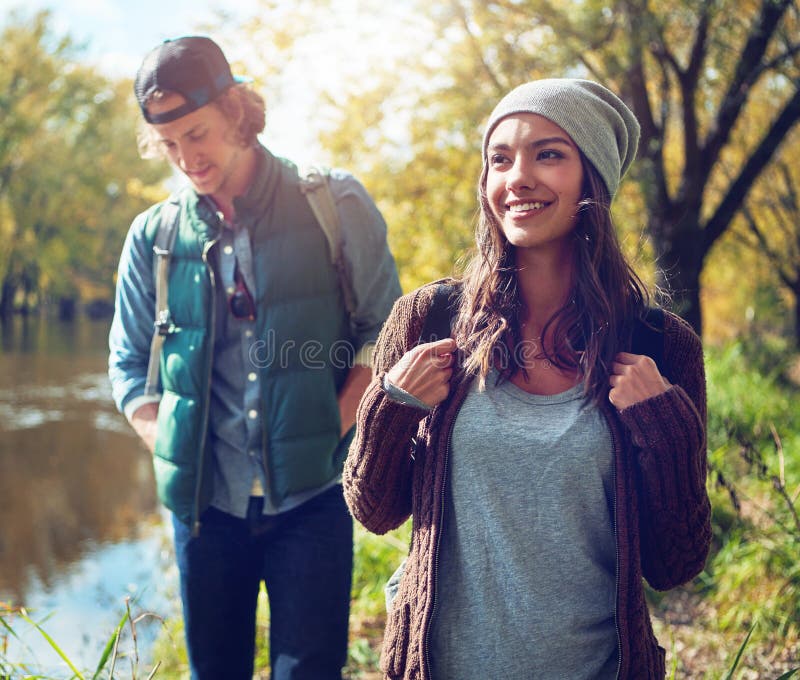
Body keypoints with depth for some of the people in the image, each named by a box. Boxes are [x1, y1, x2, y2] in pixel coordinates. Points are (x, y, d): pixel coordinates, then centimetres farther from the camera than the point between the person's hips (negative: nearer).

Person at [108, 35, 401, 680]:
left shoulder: (336, 205, -3)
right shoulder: (154, 236, 4)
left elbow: (383, 331, 0)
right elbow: (129, 364, 12)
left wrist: (332, 432, -8)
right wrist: (171, 452, 0)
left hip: (311, 497, -2)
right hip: (206, 501, 3)